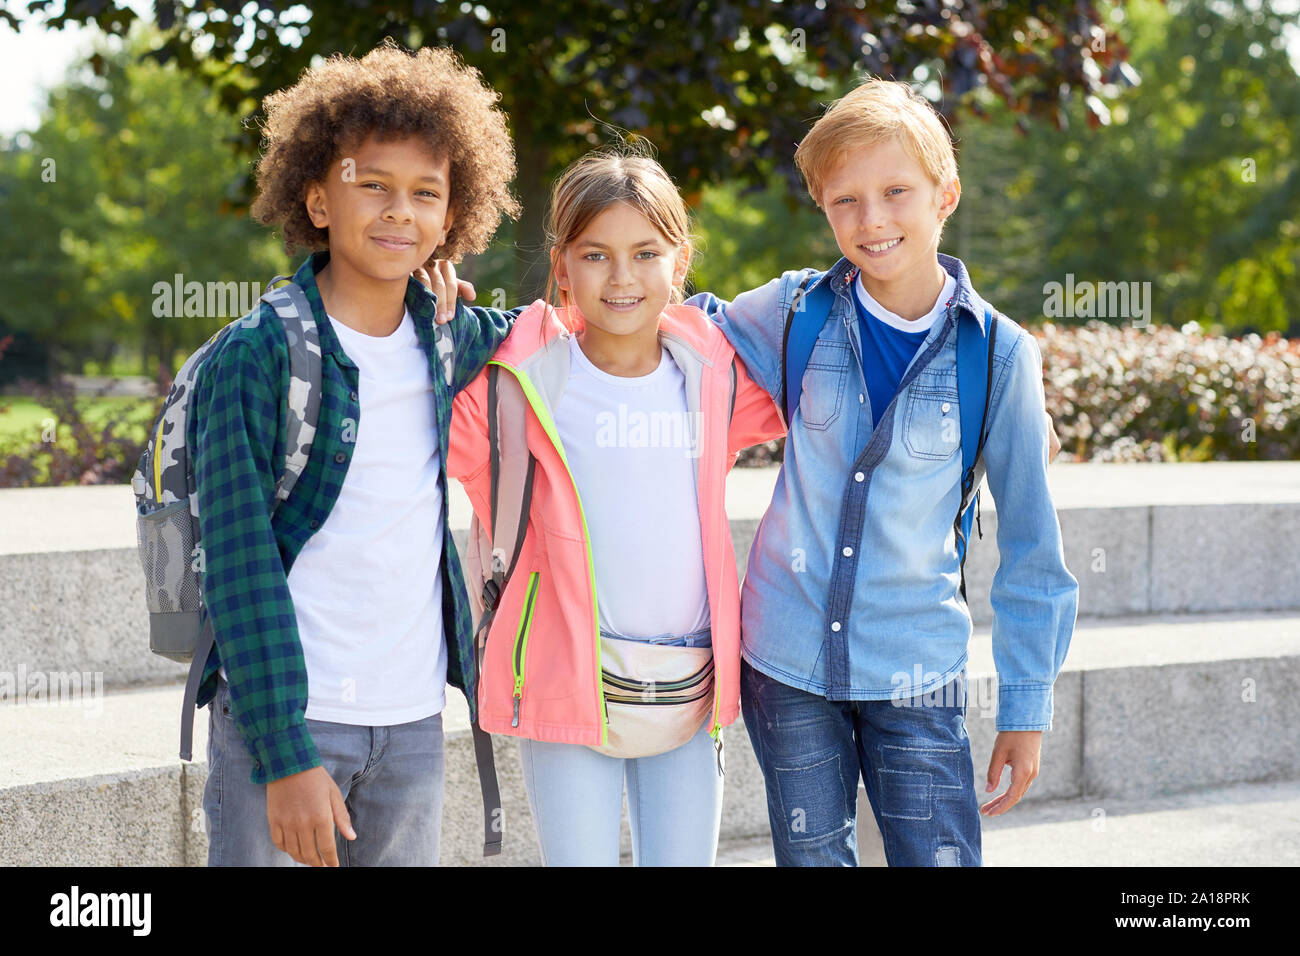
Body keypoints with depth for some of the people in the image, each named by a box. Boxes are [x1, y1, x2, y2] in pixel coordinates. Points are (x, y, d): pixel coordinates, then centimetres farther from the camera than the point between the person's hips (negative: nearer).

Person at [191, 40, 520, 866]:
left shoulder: (449, 338, 6)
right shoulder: (260, 352, -8)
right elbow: (241, 567, -11)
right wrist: (286, 755, -16)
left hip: (413, 724, 4)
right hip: (280, 712, -4)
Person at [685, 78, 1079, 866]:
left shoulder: (998, 353, -6)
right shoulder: (795, 312, -2)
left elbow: (1030, 544, 0)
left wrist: (1027, 705, 2)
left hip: (916, 675, -1)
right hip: (788, 658, 2)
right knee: (813, 858, 10)